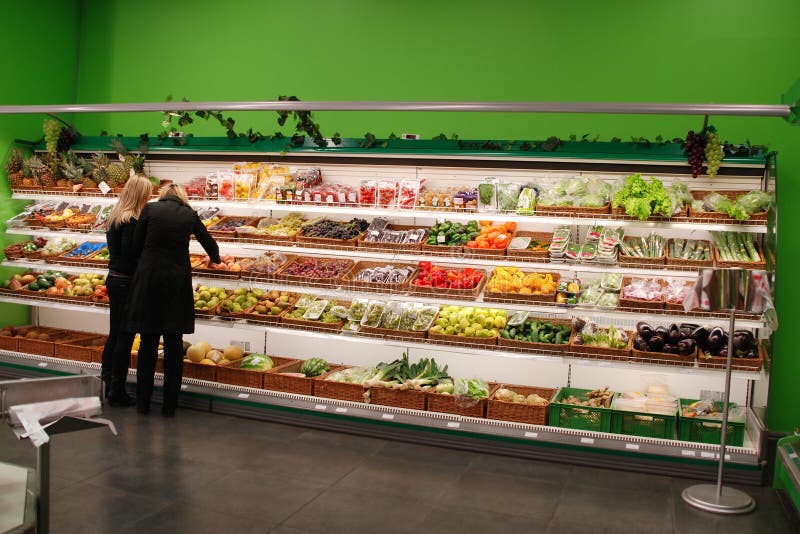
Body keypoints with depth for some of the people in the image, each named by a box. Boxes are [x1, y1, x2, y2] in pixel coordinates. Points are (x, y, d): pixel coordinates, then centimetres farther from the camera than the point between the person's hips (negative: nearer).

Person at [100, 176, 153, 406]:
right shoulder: (131, 221, -18)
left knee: (114, 334, 18)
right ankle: (117, 391, 6)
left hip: (113, 279, 9)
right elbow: (129, 254, -23)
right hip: (126, 282, -9)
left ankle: (106, 383, 27)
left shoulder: (115, 217, 10)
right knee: (125, 337, -1)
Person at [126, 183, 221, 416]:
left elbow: (137, 245, 5)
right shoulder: (190, 215, 6)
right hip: (177, 282, 0)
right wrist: (215, 258, 40)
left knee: (148, 341, 8)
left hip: (149, 278, 0)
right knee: (174, 343, 7)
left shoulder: (150, 209, 3)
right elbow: (209, 243, 18)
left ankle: (143, 402, 16)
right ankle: (170, 404, 12)